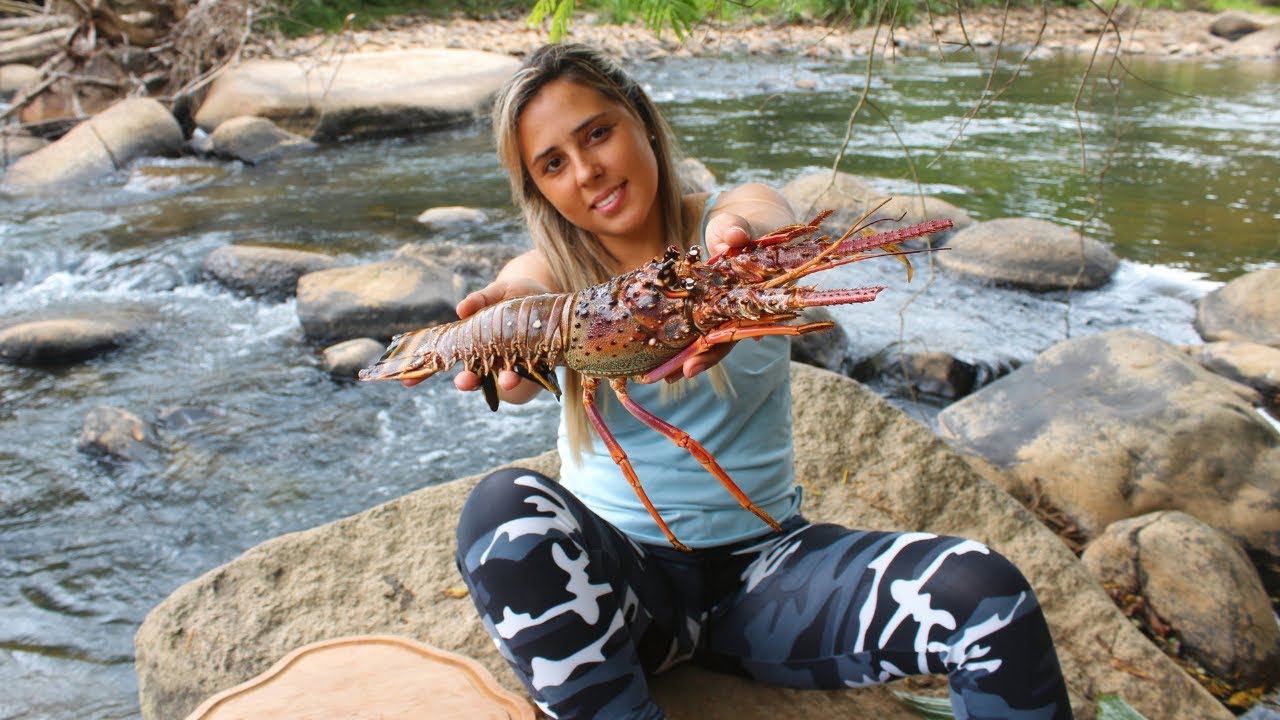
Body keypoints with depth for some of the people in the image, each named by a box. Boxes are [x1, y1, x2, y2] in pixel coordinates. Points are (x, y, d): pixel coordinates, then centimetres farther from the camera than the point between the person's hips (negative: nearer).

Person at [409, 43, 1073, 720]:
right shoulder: (552, 271, 1)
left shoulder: (732, 217, -1)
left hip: (763, 563, 0)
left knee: (987, 594, -24)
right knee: (503, 508, -33)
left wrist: (736, 239, -52)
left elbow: (762, 223, -27)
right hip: (615, 571, 1)